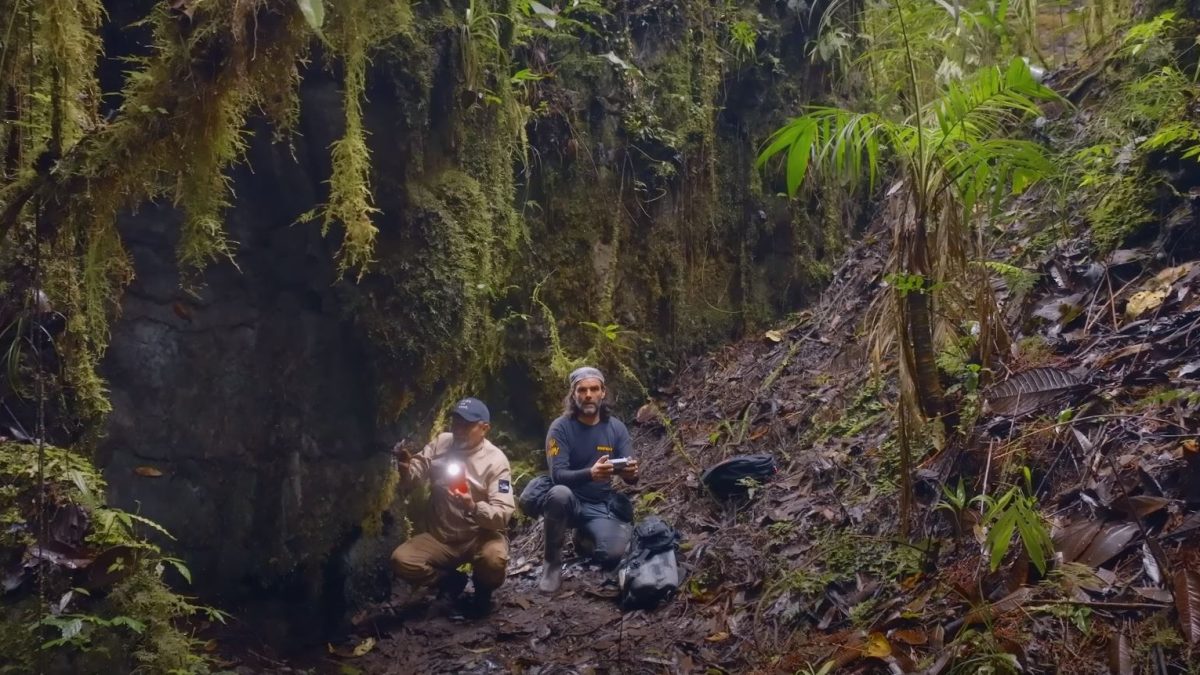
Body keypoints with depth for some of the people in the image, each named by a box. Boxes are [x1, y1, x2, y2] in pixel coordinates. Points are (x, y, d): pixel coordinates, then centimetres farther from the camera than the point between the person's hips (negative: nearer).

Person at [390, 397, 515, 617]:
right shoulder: (441, 443, -2)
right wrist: (405, 467, -24)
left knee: (494, 559, -36)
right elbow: (412, 480, 0)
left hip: (480, 536, -3)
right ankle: (451, 581, 8)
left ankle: (483, 588, 3)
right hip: (442, 536, 3)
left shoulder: (495, 460, -14)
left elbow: (503, 515, -21)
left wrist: (474, 507, -41)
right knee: (401, 560, -21)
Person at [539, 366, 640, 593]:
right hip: (571, 502, -2)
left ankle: (585, 538, 16)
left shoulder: (616, 428, -4)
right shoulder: (560, 427, -13)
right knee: (560, 493, -38)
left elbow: (630, 476, -6)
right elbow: (558, 475, -22)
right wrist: (590, 474, -42)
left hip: (602, 506, 3)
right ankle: (552, 561, -14)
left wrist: (631, 473, -32)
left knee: (612, 554, -24)